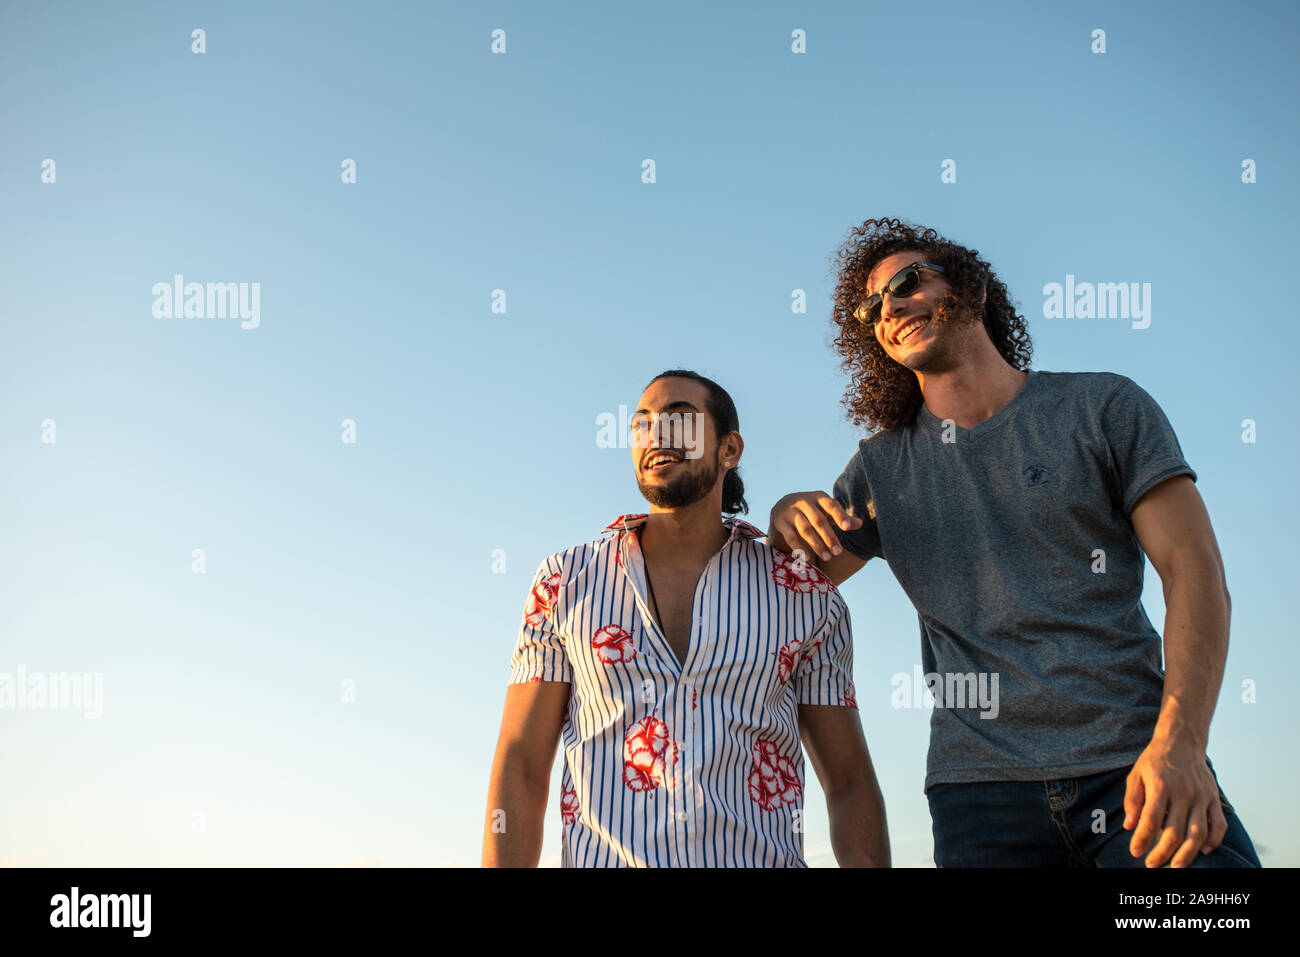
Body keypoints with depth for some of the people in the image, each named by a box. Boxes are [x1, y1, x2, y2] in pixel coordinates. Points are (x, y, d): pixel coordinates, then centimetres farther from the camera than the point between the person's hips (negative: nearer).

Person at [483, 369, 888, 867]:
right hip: (599, 859, 0)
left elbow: (850, 783, 10)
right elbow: (520, 769, 6)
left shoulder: (805, 595, 11)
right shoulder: (565, 582, 11)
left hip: (760, 858, 0)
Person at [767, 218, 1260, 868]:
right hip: (980, 787, 2)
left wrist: (1179, 743, -17)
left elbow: (1194, 570, -3)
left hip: (1134, 768, -2)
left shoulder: (1103, 408, 4)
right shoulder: (881, 468, 12)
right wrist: (786, 517, -3)